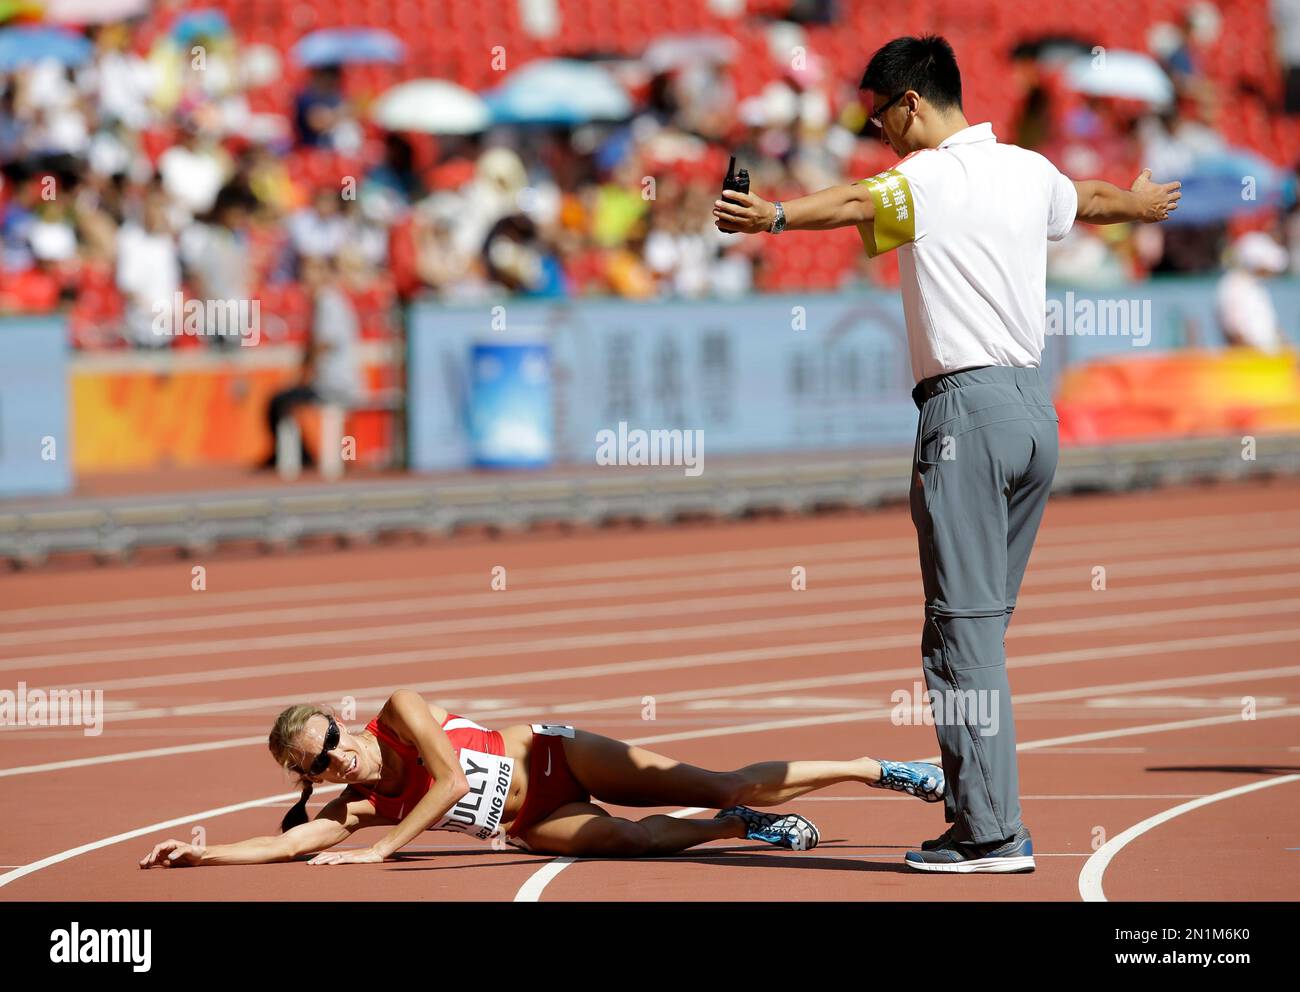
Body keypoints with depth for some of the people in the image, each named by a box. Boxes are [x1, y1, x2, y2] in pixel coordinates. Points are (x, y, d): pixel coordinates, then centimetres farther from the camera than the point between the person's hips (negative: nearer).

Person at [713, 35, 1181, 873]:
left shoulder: (928, 180, -9)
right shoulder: (1030, 172, 14)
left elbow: (852, 203, -32)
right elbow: (1094, 199, 37)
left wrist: (772, 216, -50)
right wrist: (1144, 202, 60)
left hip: (967, 406, -8)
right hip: (1037, 407, 8)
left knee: (967, 625, -7)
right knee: (980, 623, 13)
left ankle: (992, 831, -10)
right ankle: (983, 812, 13)